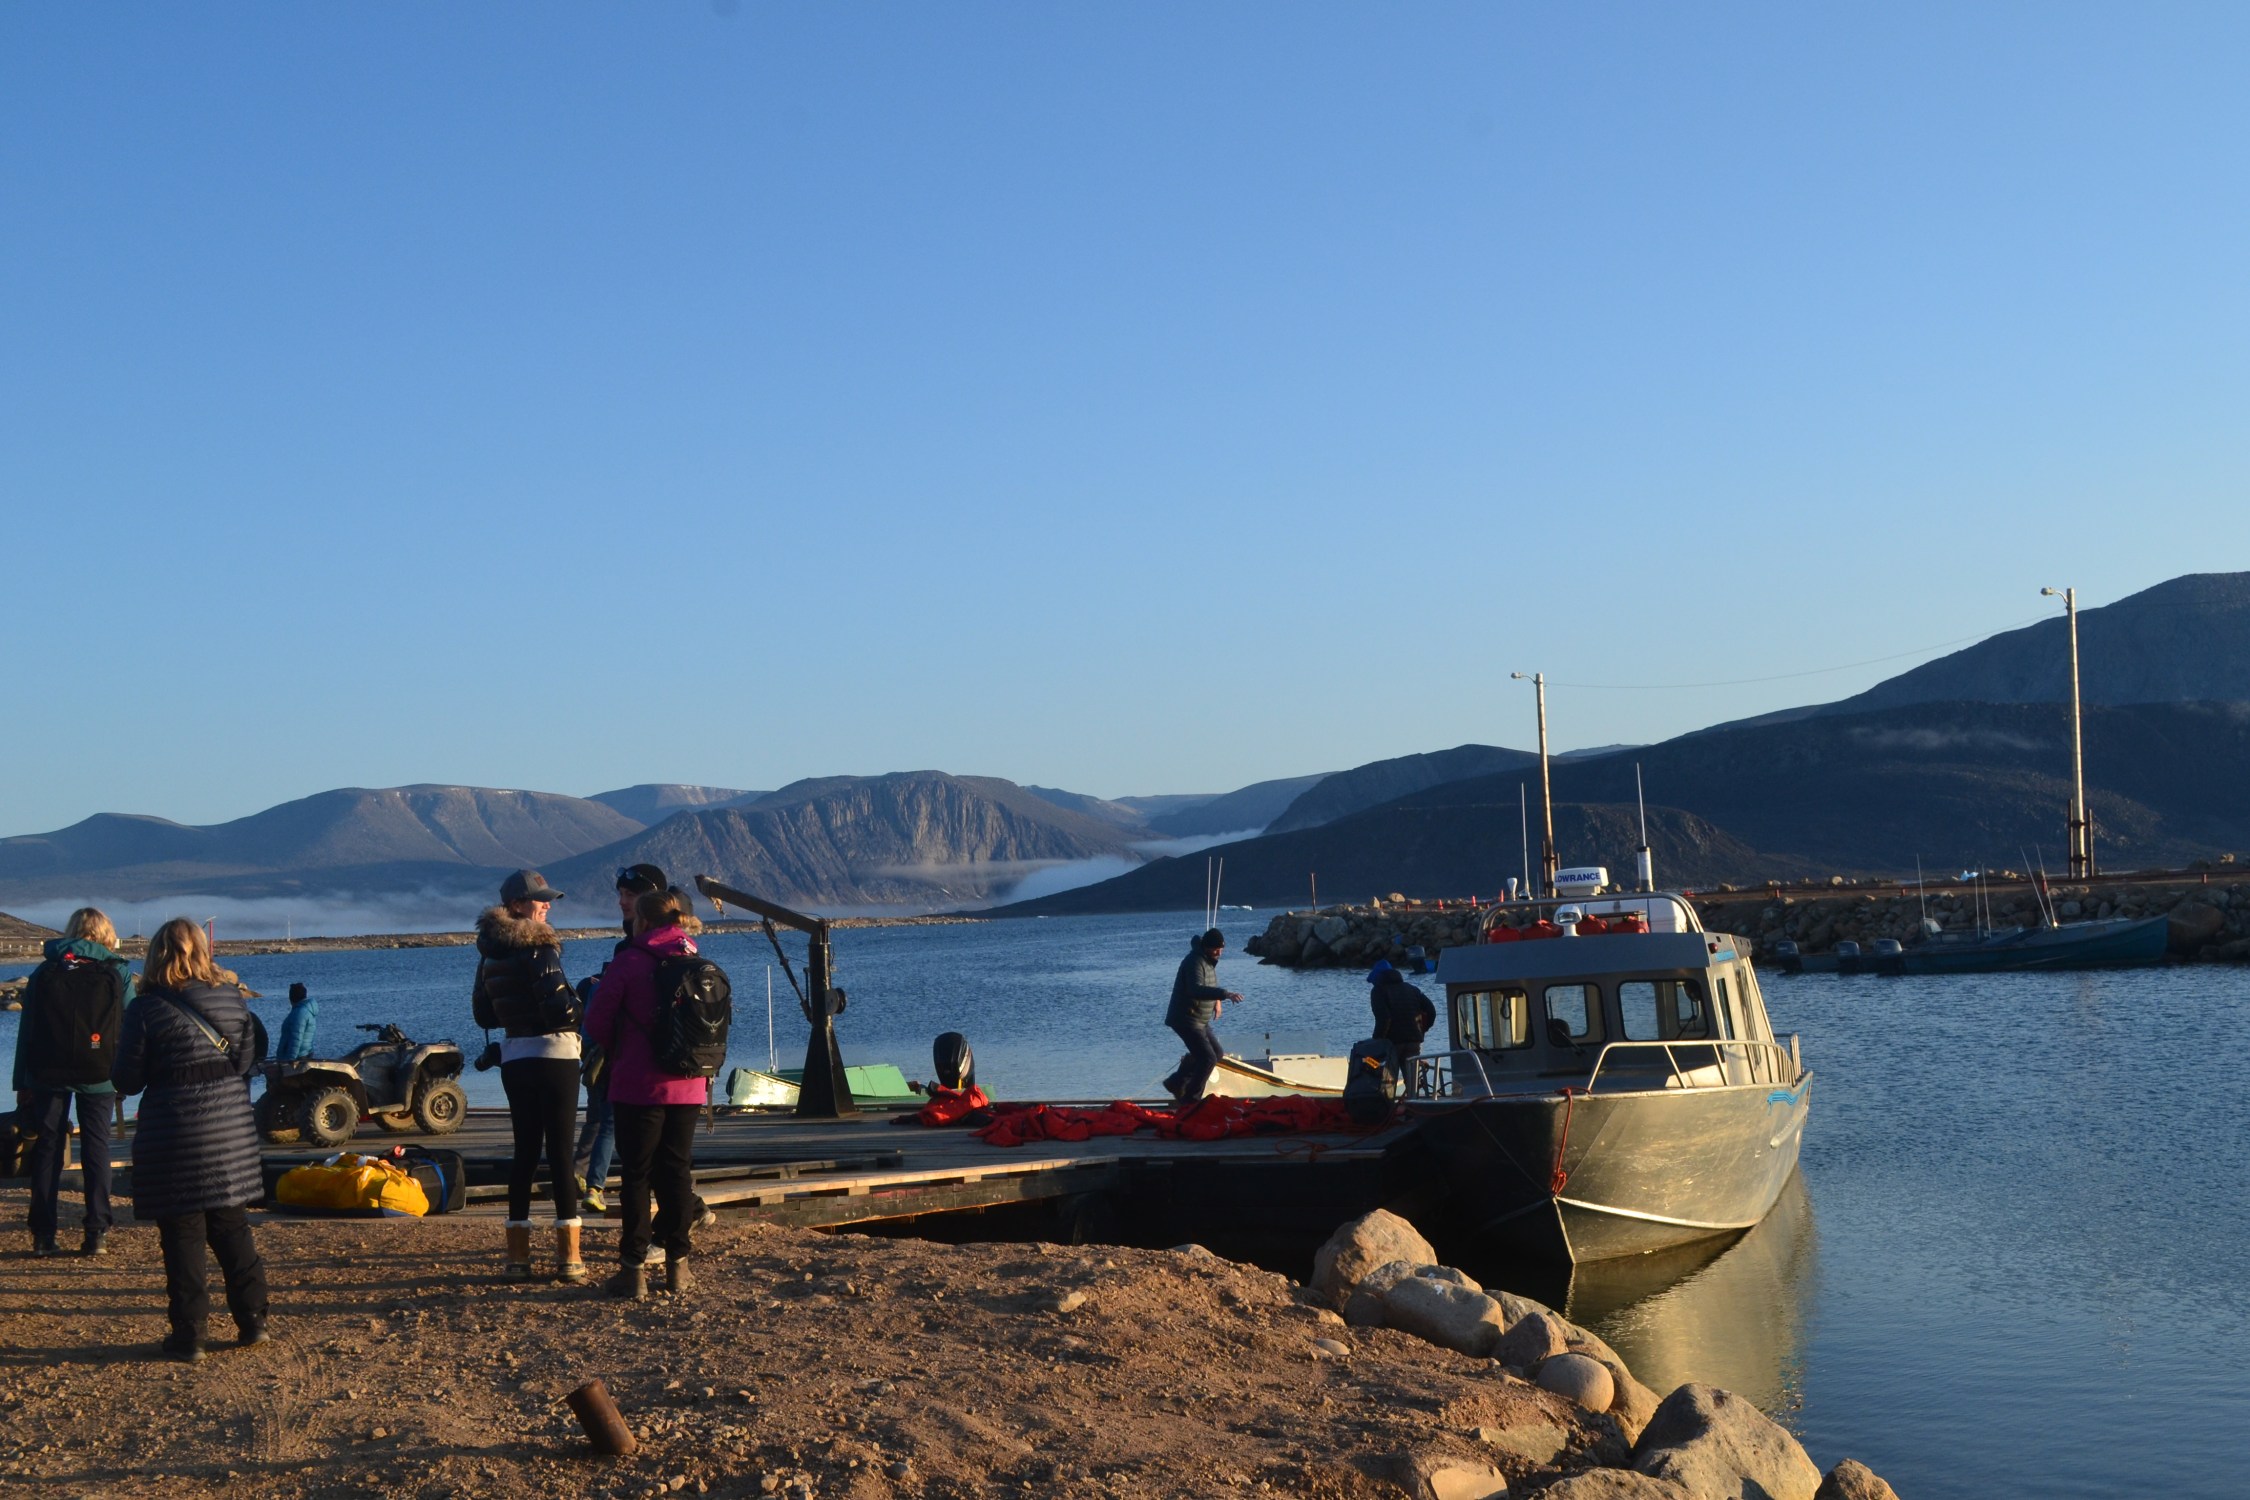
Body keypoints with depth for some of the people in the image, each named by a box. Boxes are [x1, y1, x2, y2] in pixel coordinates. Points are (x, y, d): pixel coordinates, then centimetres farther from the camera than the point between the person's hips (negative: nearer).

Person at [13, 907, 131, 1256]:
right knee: (96, 1149, 5)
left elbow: (26, 1031, 4)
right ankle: (96, 1233, 0)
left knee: (47, 1150, 7)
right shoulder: (117, 974, 1)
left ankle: (44, 1235, 5)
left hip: (48, 1076, 1)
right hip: (99, 1078, -1)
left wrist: (22, 1083, 7)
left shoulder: (44, 972, 5)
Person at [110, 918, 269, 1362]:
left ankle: (188, 1334, 5)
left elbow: (128, 1082, -6)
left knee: (183, 1233, 3)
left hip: (174, 1133, -4)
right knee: (232, 1225, 15)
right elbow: (247, 1063, 8)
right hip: (231, 1126, 4)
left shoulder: (146, 1010, -10)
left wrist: (122, 1051, 13)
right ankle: (252, 1320, 16)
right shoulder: (234, 998, 2)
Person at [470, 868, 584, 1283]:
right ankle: (568, 1257, -3)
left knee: (524, 1153, 12)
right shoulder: (538, 949, -14)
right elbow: (560, 1009, -20)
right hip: (554, 1056, -6)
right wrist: (579, 1004, 0)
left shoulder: (489, 954, 9)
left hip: (514, 1059, 6)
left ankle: (518, 1256, 11)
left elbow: (483, 1015, 13)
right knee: (560, 1153, -3)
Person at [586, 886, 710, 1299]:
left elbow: (597, 1023, -7)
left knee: (637, 1175, 2)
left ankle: (634, 1270, 2)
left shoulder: (628, 962, -9)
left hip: (639, 1086, -4)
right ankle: (678, 1266, 13)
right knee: (677, 1172, 11)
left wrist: (618, 1051, 11)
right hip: (689, 1087, 4)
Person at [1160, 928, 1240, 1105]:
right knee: (1208, 1058, -15)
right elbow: (1196, 990, -40)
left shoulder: (1209, 960, 10)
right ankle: (1191, 1098, -3)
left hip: (1199, 1020, 10)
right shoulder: (1195, 962, -23)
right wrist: (1225, 994, -48)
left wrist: (1217, 1000, 8)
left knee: (1217, 1054, 17)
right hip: (1186, 1019, -10)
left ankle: (1176, 1083, 26)